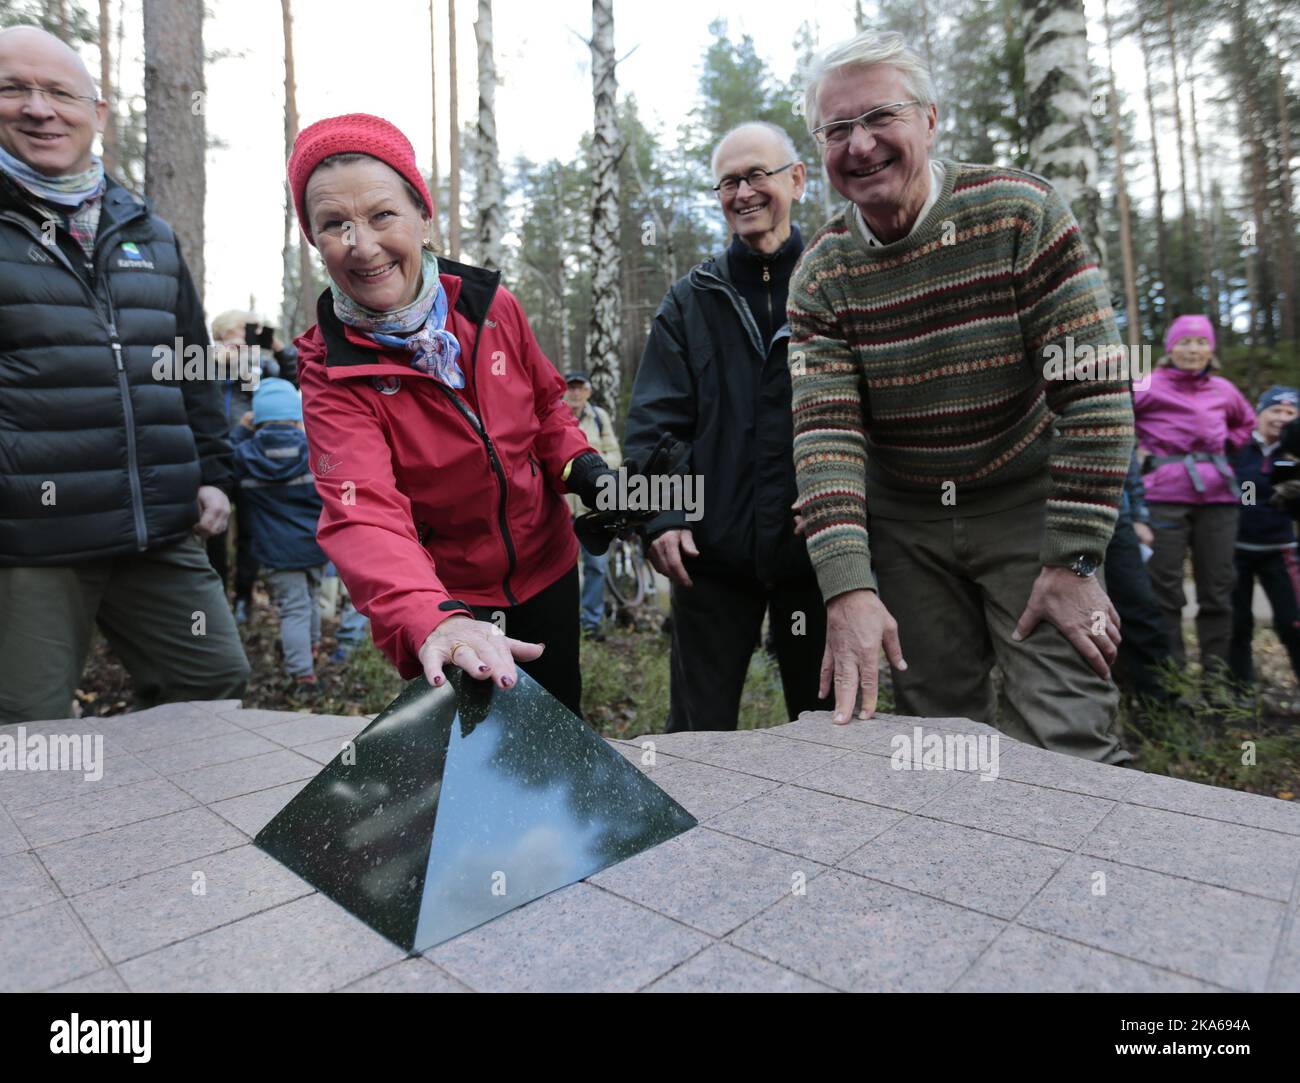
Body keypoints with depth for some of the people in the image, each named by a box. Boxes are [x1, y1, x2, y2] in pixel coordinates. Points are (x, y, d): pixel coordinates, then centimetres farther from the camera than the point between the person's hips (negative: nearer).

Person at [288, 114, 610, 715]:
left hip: (547, 574, 3)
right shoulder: (333, 372, -19)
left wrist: (581, 465, -13)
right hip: (445, 596, -3)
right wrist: (432, 620, -53)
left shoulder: (491, 305, -10)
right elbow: (362, 513, -35)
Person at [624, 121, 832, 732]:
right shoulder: (690, 300, 8)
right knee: (699, 728, 11)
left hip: (816, 545, 0)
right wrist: (662, 517, -10)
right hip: (711, 548, 1)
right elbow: (653, 420, 3)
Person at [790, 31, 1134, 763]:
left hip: (1028, 505, -2)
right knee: (939, 741, 9)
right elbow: (825, 434, -15)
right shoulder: (820, 275, -6)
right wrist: (847, 587, -26)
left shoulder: (1020, 212, -13)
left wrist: (1074, 561, -18)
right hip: (903, 525, 3)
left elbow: (1094, 390, -15)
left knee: (1064, 744, -9)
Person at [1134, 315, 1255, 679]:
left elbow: (1246, 423, 31)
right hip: (1166, 497, -5)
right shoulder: (1151, 387, -3)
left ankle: (1216, 669, 19)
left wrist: (1227, 447, 14)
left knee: (1217, 587, 8)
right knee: (1165, 587, -2)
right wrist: (1134, 448, -5)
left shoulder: (1223, 390, 13)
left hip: (1219, 498, 5)